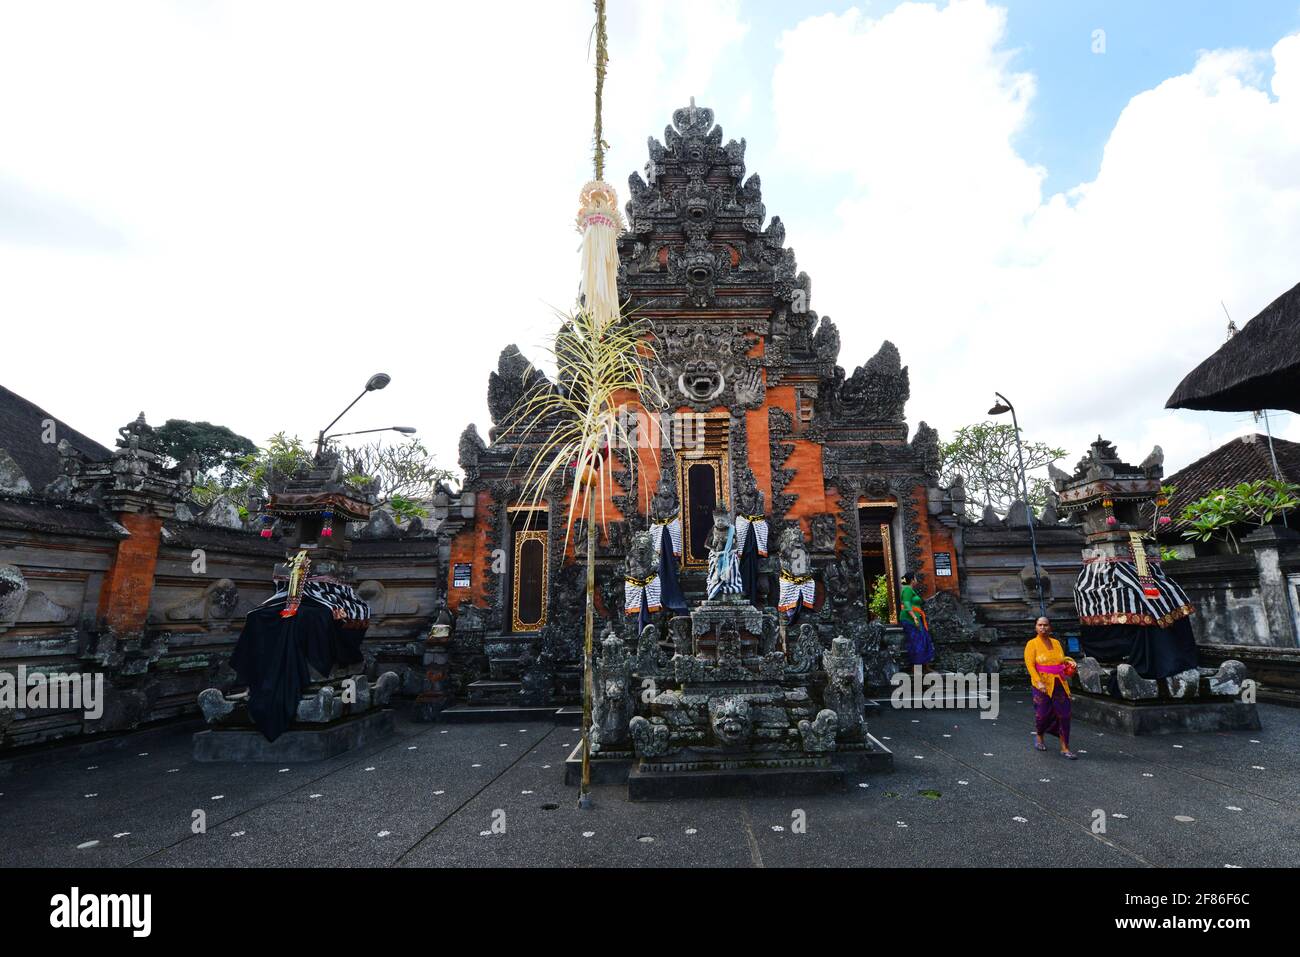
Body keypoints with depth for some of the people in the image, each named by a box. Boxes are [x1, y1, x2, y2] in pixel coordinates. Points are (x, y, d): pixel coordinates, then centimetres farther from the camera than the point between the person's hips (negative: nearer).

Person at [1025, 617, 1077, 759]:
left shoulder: (1056, 643, 11)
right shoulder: (1032, 644, -4)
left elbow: (1062, 660, 21)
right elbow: (1030, 664, -12)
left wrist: (1068, 662, -2)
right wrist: (1039, 682, -22)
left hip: (1060, 684, 4)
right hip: (1042, 684, -4)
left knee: (1064, 714, 0)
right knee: (1042, 713, 5)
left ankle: (1065, 748, 8)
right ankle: (1039, 737, 32)